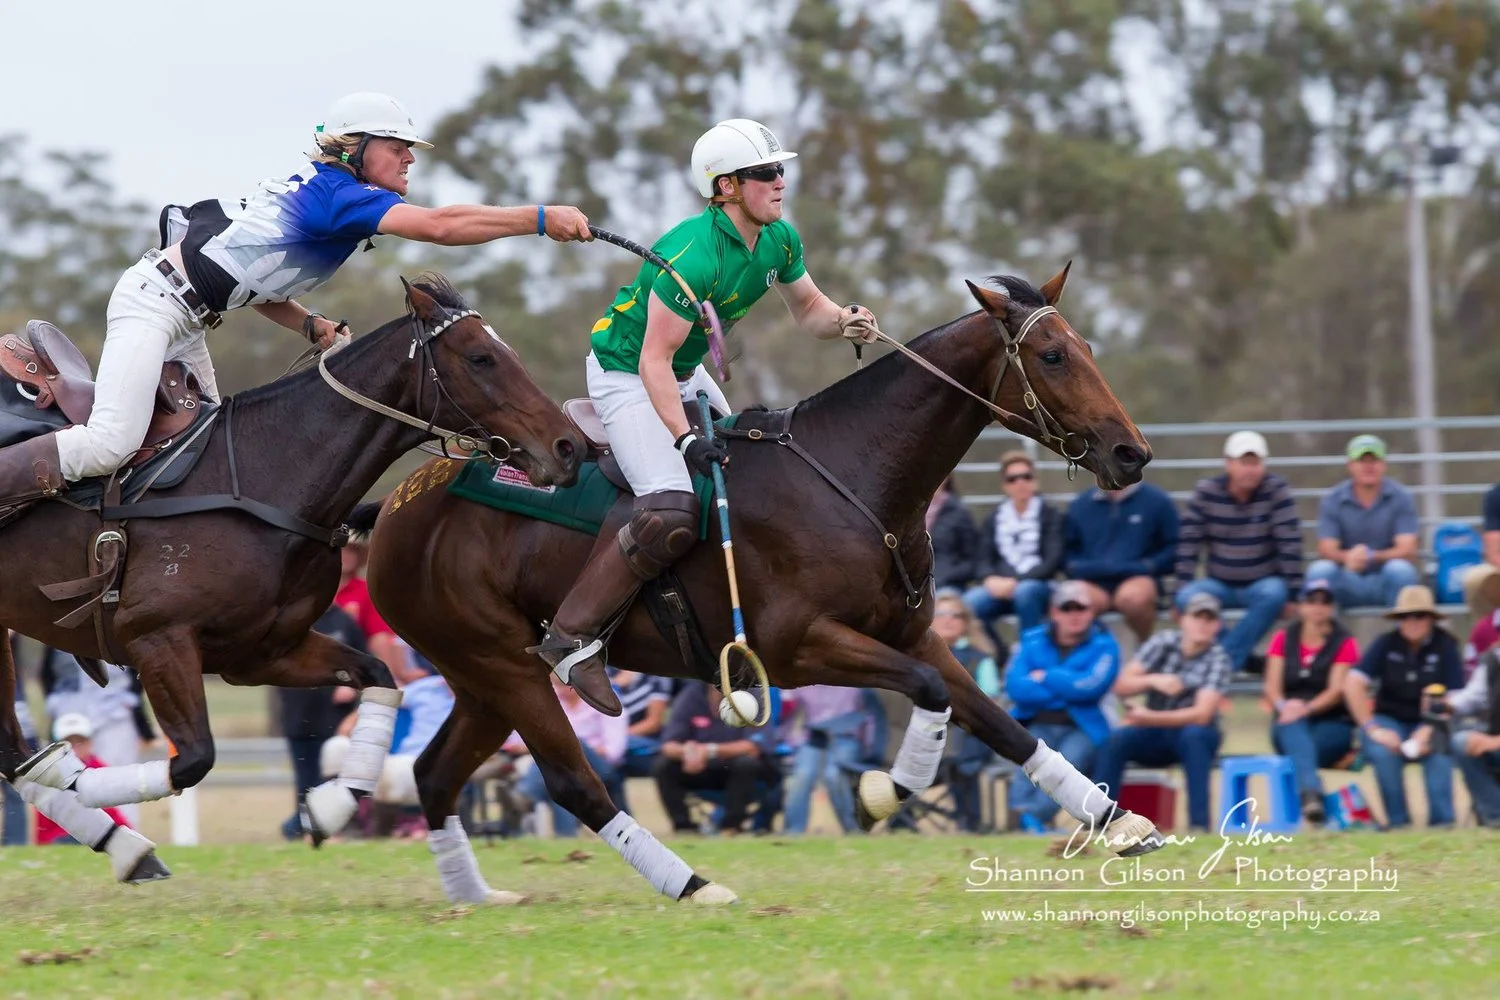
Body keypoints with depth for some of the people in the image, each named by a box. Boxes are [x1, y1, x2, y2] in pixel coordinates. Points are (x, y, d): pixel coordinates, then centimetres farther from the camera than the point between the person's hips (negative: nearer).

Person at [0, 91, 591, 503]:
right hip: (154, 302, -11)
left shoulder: (315, 191, 14)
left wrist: (311, 325, 4)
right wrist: (542, 219, -28)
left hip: (185, 320, 11)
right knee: (110, 444, -24)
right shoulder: (337, 194, -16)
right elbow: (438, 226, -28)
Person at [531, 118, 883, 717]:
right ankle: (571, 638, -17)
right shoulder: (694, 256, -30)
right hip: (625, 375, -9)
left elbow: (807, 309, 11)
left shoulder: (779, 240, -4)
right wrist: (685, 439, -35)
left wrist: (845, 322, -12)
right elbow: (655, 360, -28)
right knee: (671, 515, -23)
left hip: (687, 375, 10)